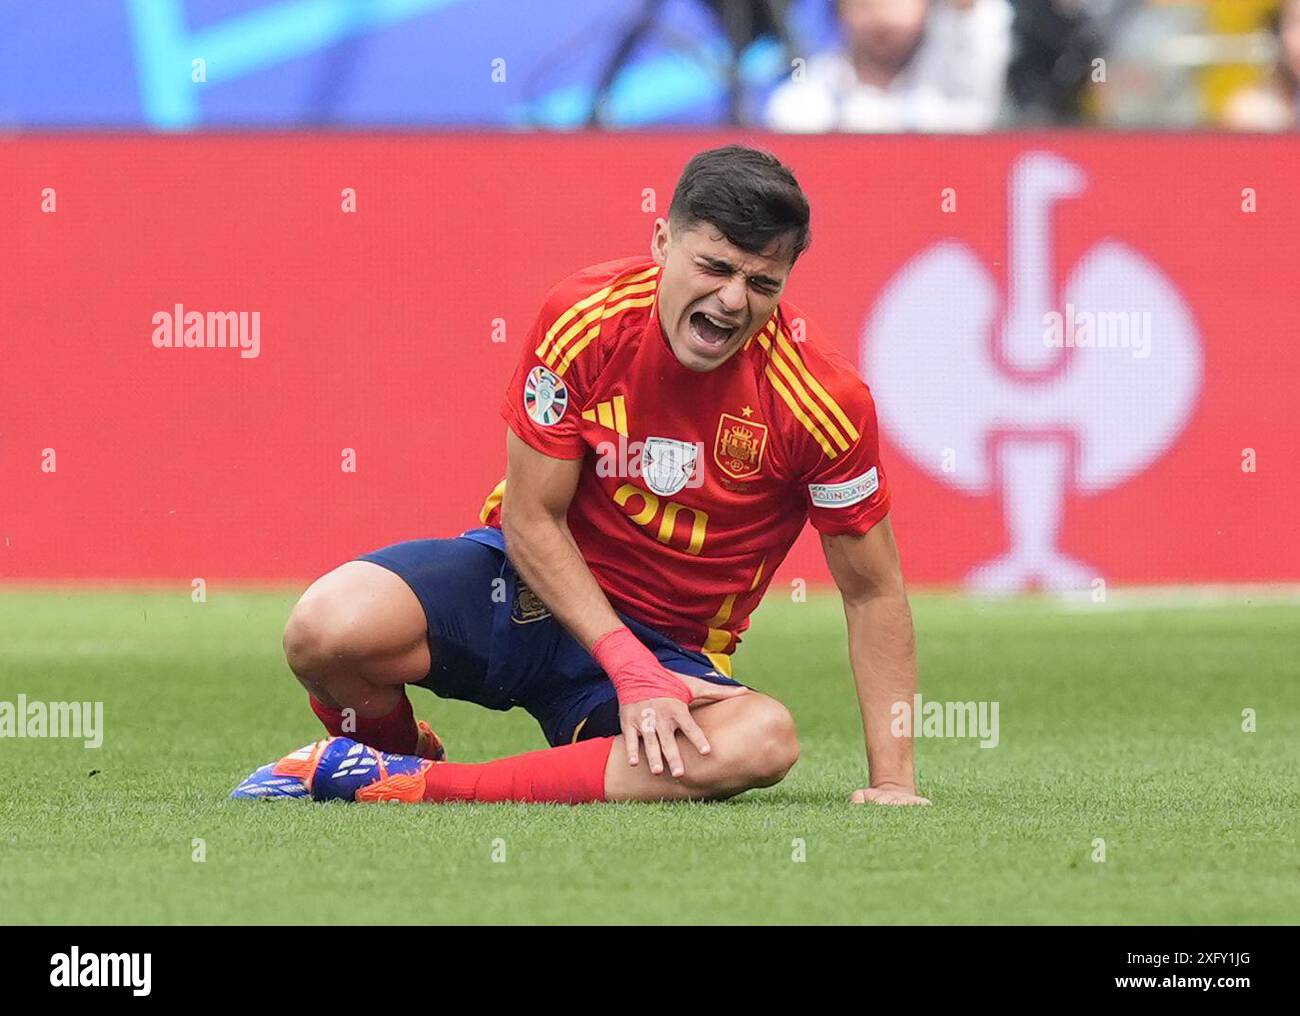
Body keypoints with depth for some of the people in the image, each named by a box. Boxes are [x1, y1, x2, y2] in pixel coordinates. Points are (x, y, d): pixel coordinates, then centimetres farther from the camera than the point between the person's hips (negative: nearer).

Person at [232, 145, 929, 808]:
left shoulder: (824, 400, -15)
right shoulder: (584, 318, -14)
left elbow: (872, 592, -5)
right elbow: (531, 517, -10)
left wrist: (892, 780, -11)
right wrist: (630, 666, -22)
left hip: (670, 651, 1)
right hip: (529, 583, 0)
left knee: (765, 742, -37)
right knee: (330, 630, -32)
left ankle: (407, 784, -29)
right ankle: (394, 747, 9)